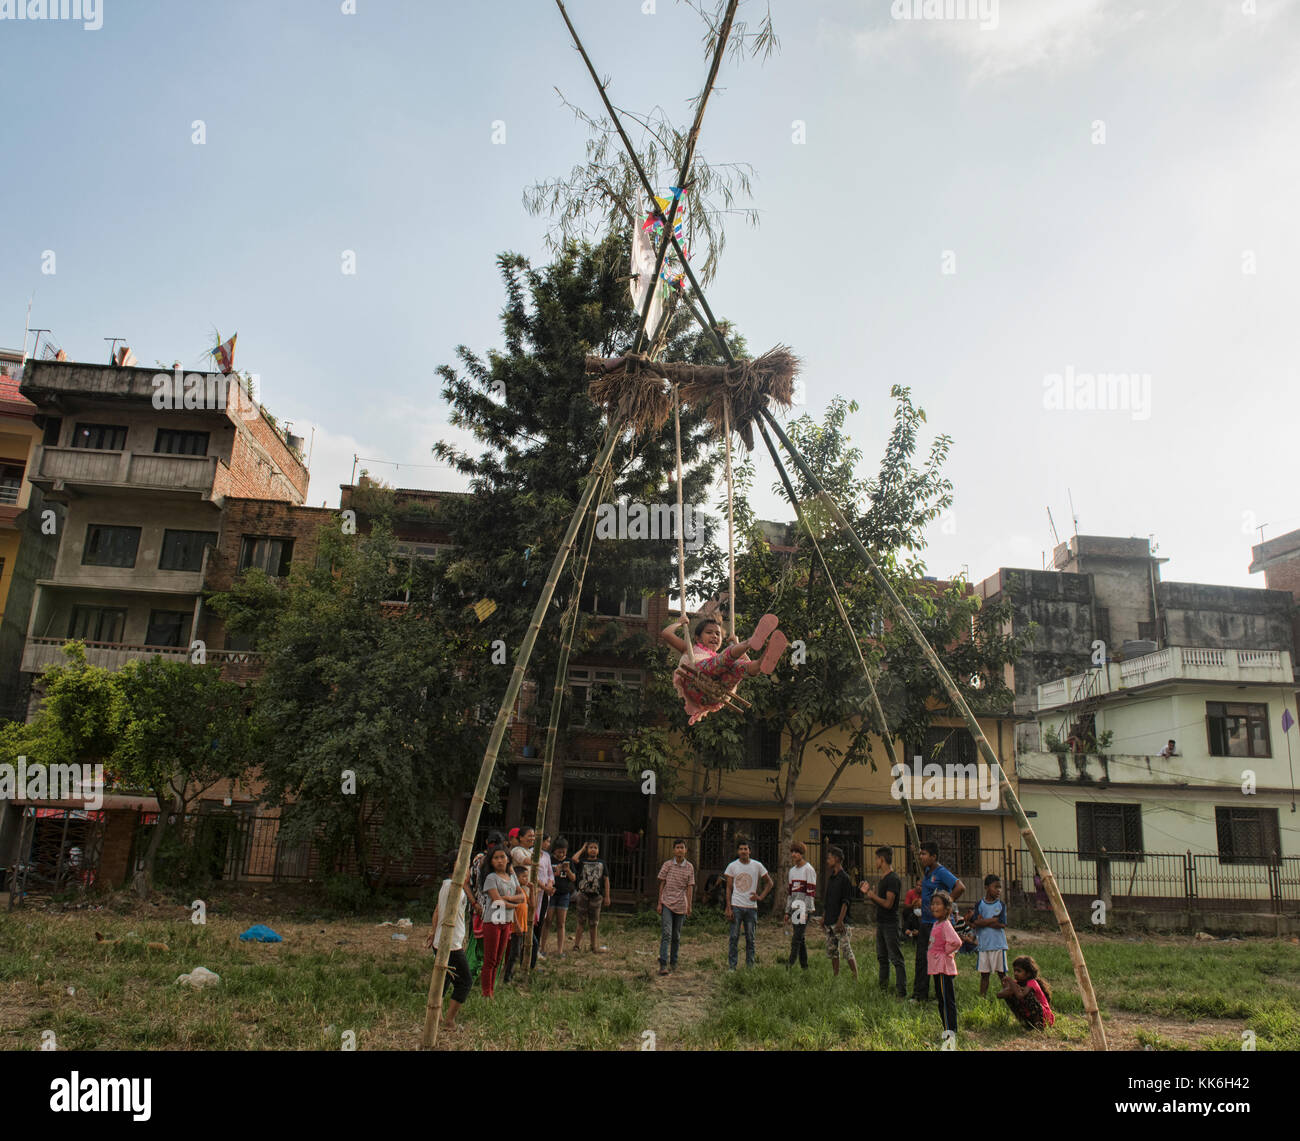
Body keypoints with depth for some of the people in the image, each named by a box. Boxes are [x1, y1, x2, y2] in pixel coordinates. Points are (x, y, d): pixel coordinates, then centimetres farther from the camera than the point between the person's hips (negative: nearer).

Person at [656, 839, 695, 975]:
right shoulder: (667, 865, 0)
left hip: (680, 905, 2)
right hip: (667, 904, -2)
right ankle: (663, 964, -14)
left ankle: (673, 961, 27)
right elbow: (662, 884, 3)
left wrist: (689, 905, -2)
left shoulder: (690, 867, 3)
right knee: (666, 934, -12)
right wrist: (659, 903, -1)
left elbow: (690, 887, 4)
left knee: (676, 936, 11)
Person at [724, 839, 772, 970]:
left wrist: (761, 897, 2)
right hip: (736, 906, -1)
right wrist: (728, 908, -5)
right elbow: (729, 888, 2)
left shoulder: (757, 866, 3)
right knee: (734, 937, -2)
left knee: (750, 938, 6)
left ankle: (750, 966, 14)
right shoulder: (732, 866, 1)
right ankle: (731, 966, 4)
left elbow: (769, 882, 13)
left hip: (751, 907, 1)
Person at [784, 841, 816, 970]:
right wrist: (787, 911, 17)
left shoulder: (809, 869, -6)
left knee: (797, 938, -13)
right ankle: (804, 966, 14)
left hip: (803, 908, -7)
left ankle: (790, 964, -17)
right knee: (801, 938, 9)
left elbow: (811, 891, -12)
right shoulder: (792, 870, 18)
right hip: (794, 908, 8)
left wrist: (806, 911, -18)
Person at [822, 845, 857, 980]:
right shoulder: (831, 878, 15)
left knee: (847, 951, -8)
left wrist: (840, 920, -20)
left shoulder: (844, 878, -11)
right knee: (832, 951, 12)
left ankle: (855, 979, -3)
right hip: (829, 922, 9)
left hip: (841, 923, -9)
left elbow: (846, 902, -15)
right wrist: (824, 917, 18)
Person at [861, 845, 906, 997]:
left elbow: (888, 903, -21)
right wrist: (867, 892, 6)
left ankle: (902, 993, -5)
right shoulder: (883, 878, 14)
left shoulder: (893, 879, -16)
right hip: (881, 923, 10)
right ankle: (883, 989, 23)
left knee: (896, 959, -7)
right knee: (882, 958, 15)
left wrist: (873, 895, -12)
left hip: (890, 924, -10)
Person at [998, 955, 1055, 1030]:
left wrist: (1011, 982, -25)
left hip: (1044, 1017, -7)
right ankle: (1024, 1022, 4)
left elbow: (1020, 996, -39)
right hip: (1027, 1017, 7)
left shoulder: (1032, 983, -18)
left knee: (1028, 994, -30)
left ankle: (1039, 1024, -16)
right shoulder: (1017, 983, 1)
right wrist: (1011, 990, -28)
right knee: (1008, 995, -5)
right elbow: (999, 995, -12)